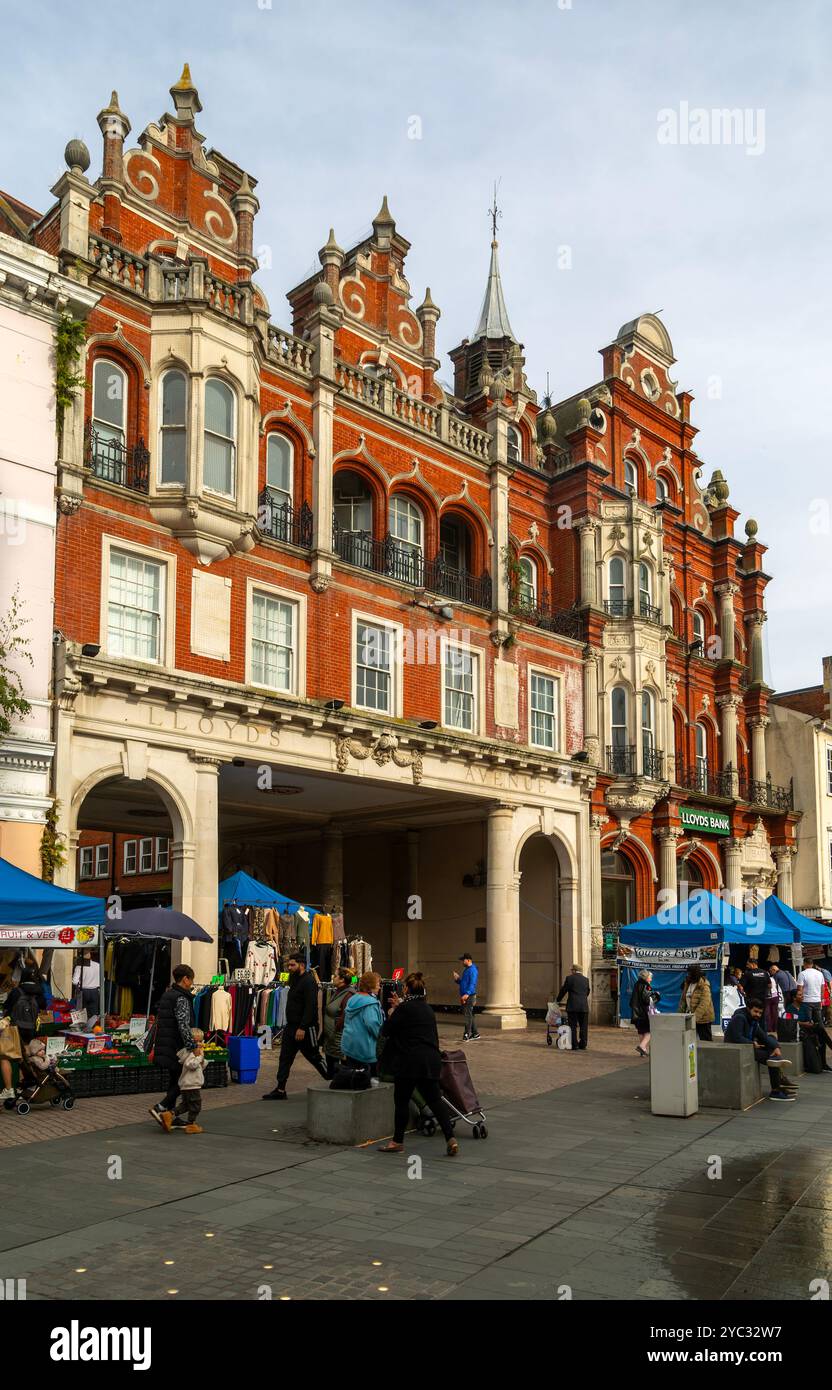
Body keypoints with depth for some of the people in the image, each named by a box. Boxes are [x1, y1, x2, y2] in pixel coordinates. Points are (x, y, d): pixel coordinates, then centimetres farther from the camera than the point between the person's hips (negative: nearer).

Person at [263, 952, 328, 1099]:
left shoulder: (309, 982, -17)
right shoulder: (295, 980, 14)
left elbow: (310, 1007, -24)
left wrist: (302, 1028, -27)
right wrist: (291, 1026, 16)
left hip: (305, 1028, -9)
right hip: (291, 1027, 9)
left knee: (313, 1057, 3)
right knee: (285, 1058, 5)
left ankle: (333, 1081, 19)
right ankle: (280, 1090, 8)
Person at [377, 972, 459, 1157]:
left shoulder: (405, 1008, -9)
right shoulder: (427, 1009, 14)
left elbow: (386, 1031, -3)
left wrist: (391, 1012, 12)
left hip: (410, 1061, -7)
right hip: (431, 1060, 7)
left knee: (401, 1100, 6)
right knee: (434, 1099, 8)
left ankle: (398, 1141, 15)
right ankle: (450, 1138, -3)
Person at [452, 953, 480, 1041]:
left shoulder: (473, 970, -12)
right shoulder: (466, 970, 19)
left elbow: (472, 984, -21)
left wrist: (467, 994, -30)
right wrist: (457, 979, 8)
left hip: (469, 996, -10)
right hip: (464, 996, 10)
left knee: (467, 1015, -9)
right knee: (469, 1015, 13)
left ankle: (467, 1035, -7)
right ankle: (475, 1034, 20)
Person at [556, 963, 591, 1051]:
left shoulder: (569, 978, -2)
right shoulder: (586, 979, 10)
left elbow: (563, 990, 3)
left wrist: (559, 1000, 18)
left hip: (572, 1006, -3)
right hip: (584, 1006, 3)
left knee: (573, 1026, 2)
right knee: (584, 1026, 10)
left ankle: (575, 1045, 0)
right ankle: (583, 1044, 11)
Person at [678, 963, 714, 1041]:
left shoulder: (703, 986, -16)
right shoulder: (687, 984, 8)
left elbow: (704, 1003, -25)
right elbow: (683, 1000, 14)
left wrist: (696, 1016, -30)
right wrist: (680, 1013, 6)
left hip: (702, 1018, -7)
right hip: (691, 1017, 7)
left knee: (705, 1040, 2)